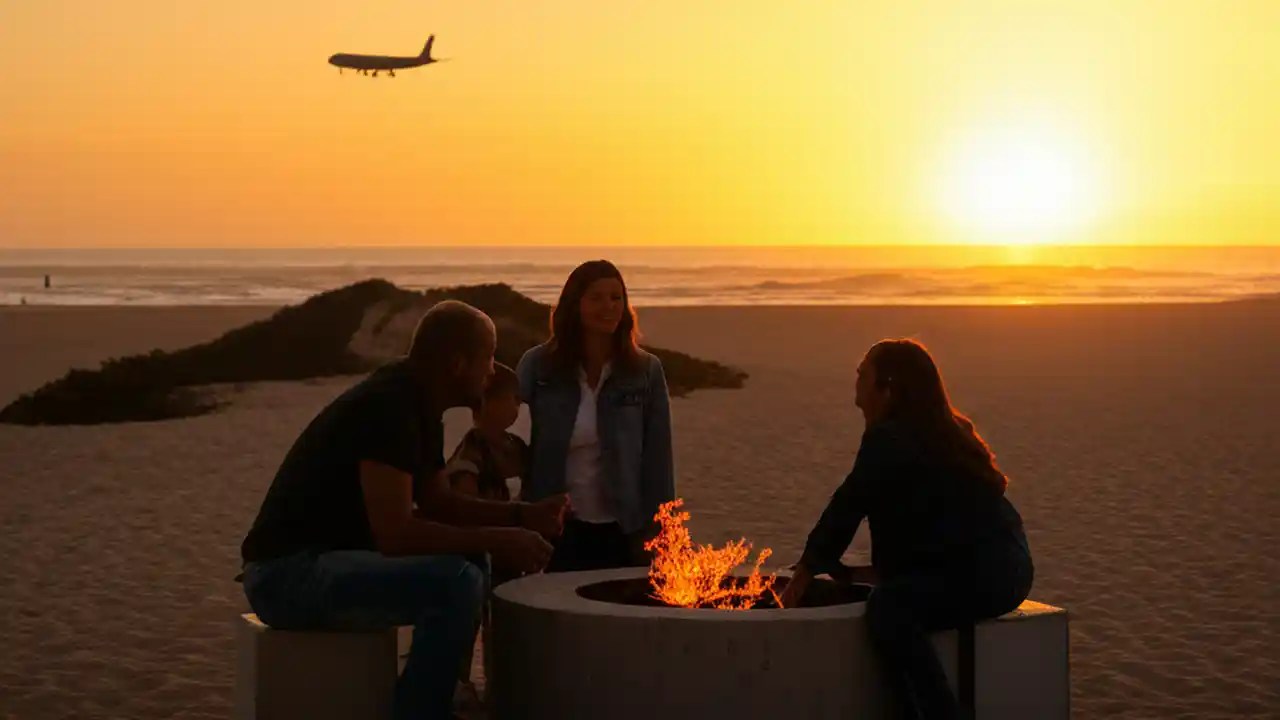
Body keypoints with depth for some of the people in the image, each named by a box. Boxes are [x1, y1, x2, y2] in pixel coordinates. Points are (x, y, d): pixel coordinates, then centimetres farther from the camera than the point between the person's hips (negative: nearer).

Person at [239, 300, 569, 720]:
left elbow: (437, 504, 19)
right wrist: (496, 540, -18)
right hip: (288, 572, -11)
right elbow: (395, 534, -26)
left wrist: (523, 517, 6)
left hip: (325, 561, 11)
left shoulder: (419, 404, 10)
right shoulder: (389, 406, -20)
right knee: (458, 582, -25)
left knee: (468, 567, 15)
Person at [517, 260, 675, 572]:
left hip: (623, 534, 0)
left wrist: (653, 533, -3)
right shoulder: (537, 367, -1)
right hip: (557, 536, 0)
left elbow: (657, 459, 1)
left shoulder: (645, 371, 0)